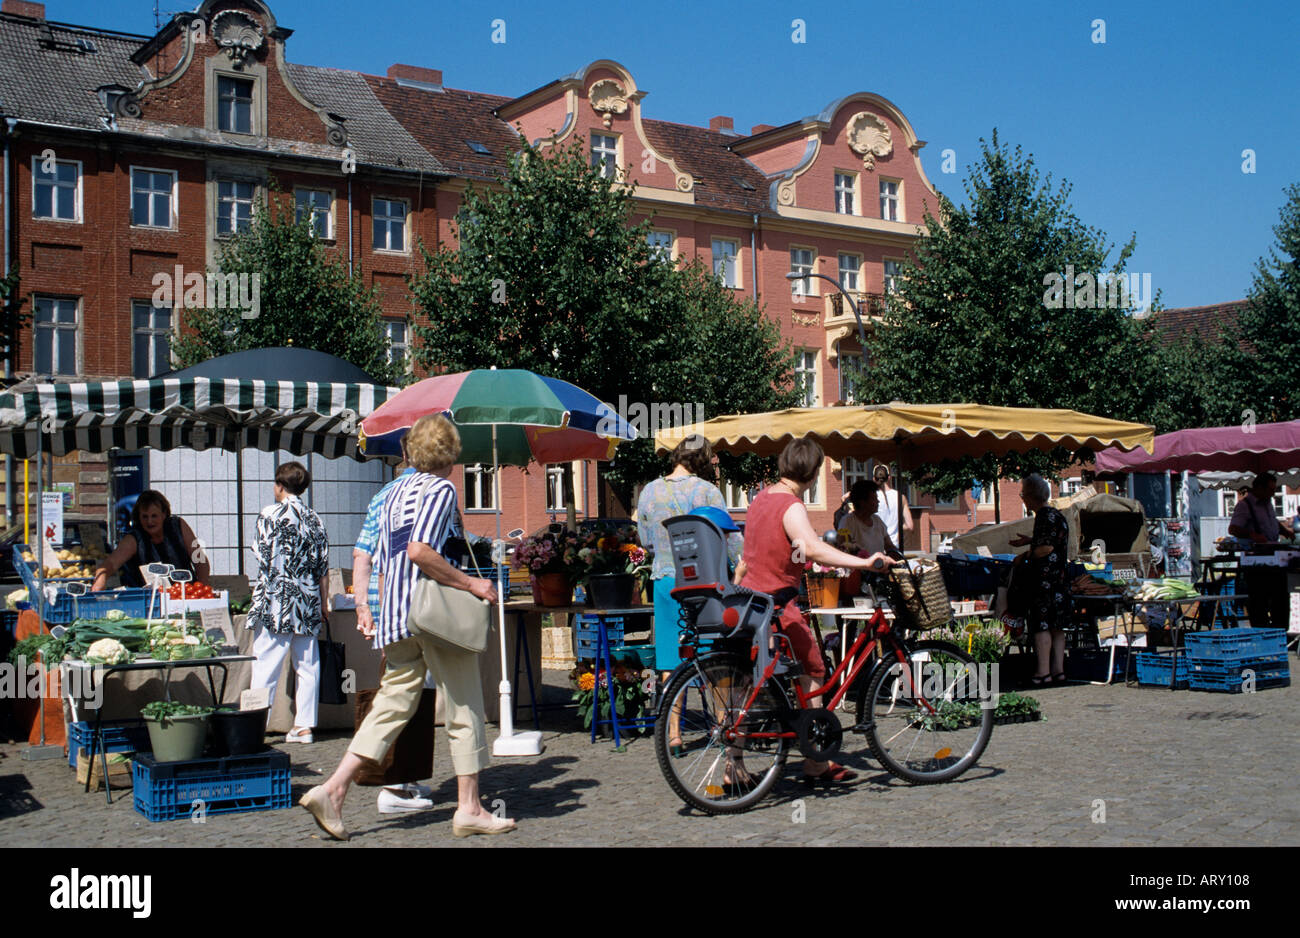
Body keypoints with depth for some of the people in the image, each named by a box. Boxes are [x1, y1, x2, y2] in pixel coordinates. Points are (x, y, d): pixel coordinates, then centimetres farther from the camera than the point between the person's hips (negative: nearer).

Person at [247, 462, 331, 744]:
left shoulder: (271, 514, -6)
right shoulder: (314, 519, 9)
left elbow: (262, 555, -5)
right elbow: (323, 567, 9)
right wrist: (324, 604, 16)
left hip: (276, 603, -5)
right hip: (308, 603, 5)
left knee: (265, 665, -2)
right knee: (307, 665, 8)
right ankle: (304, 725, 10)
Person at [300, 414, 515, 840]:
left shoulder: (395, 492, 18)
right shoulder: (440, 489, -7)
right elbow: (419, 551, -21)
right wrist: (471, 583, -15)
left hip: (395, 616, 8)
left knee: (392, 703, 9)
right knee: (464, 708, 2)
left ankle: (333, 789, -1)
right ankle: (469, 808, 6)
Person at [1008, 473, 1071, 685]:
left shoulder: (1045, 516, -15)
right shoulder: (1058, 515, 15)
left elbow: (1046, 548, -20)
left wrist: (1025, 556, -7)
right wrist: (1029, 541, 29)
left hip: (1045, 580, -10)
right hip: (1060, 579, 10)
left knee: (1041, 626, -6)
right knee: (1056, 626, 11)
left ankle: (1043, 671, -6)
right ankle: (1058, 669, 13)